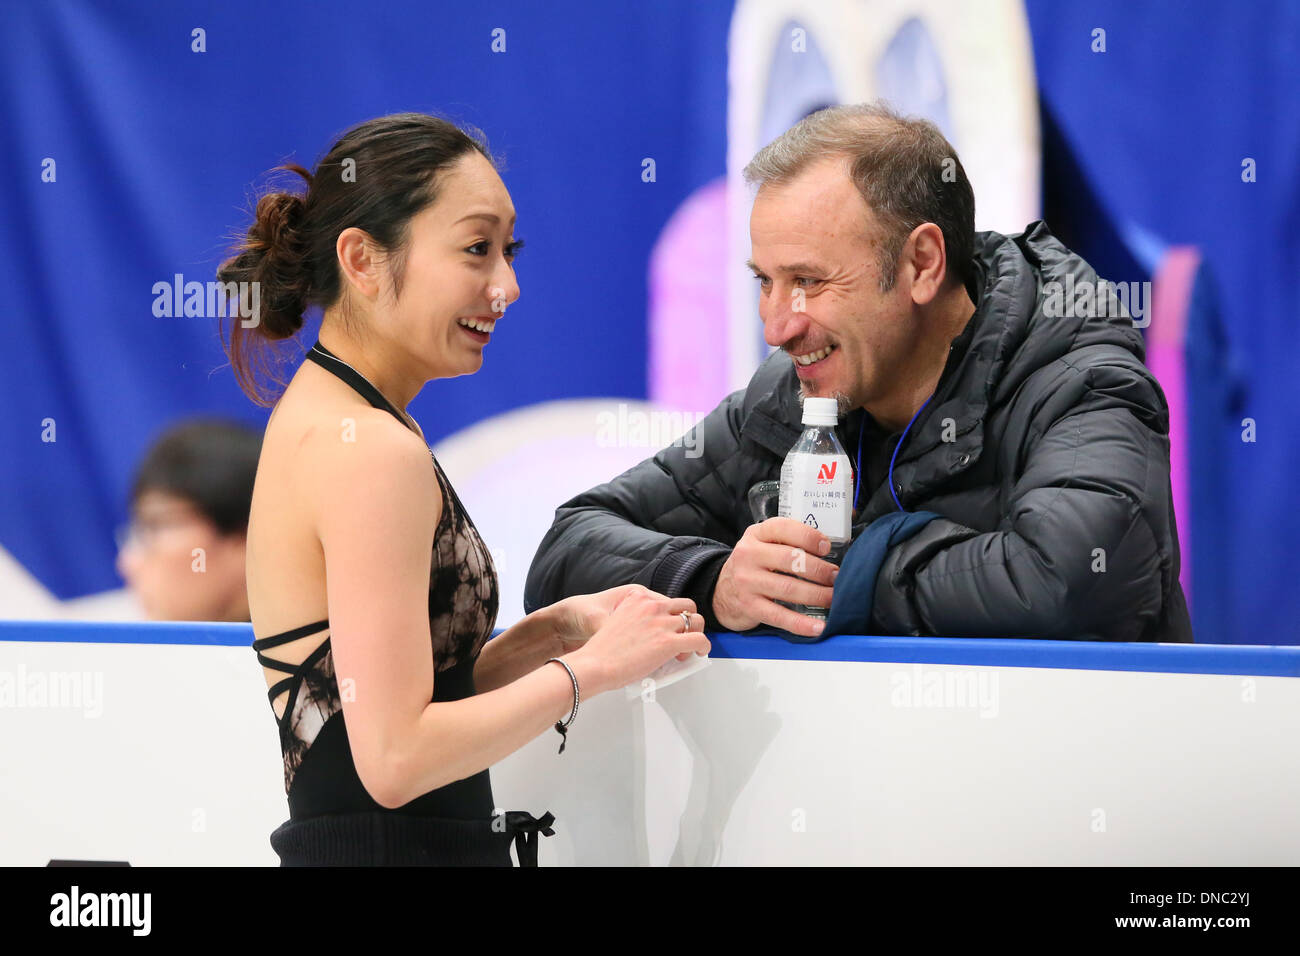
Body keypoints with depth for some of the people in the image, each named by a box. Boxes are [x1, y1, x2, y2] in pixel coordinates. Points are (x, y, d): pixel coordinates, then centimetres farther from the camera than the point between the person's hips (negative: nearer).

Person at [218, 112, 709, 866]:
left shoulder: (320, 421, 13)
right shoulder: (372, 451, -16)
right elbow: (395, 757, -21)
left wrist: (556, 629, 4)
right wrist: (591, 667, -12)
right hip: (389, 848, -9)